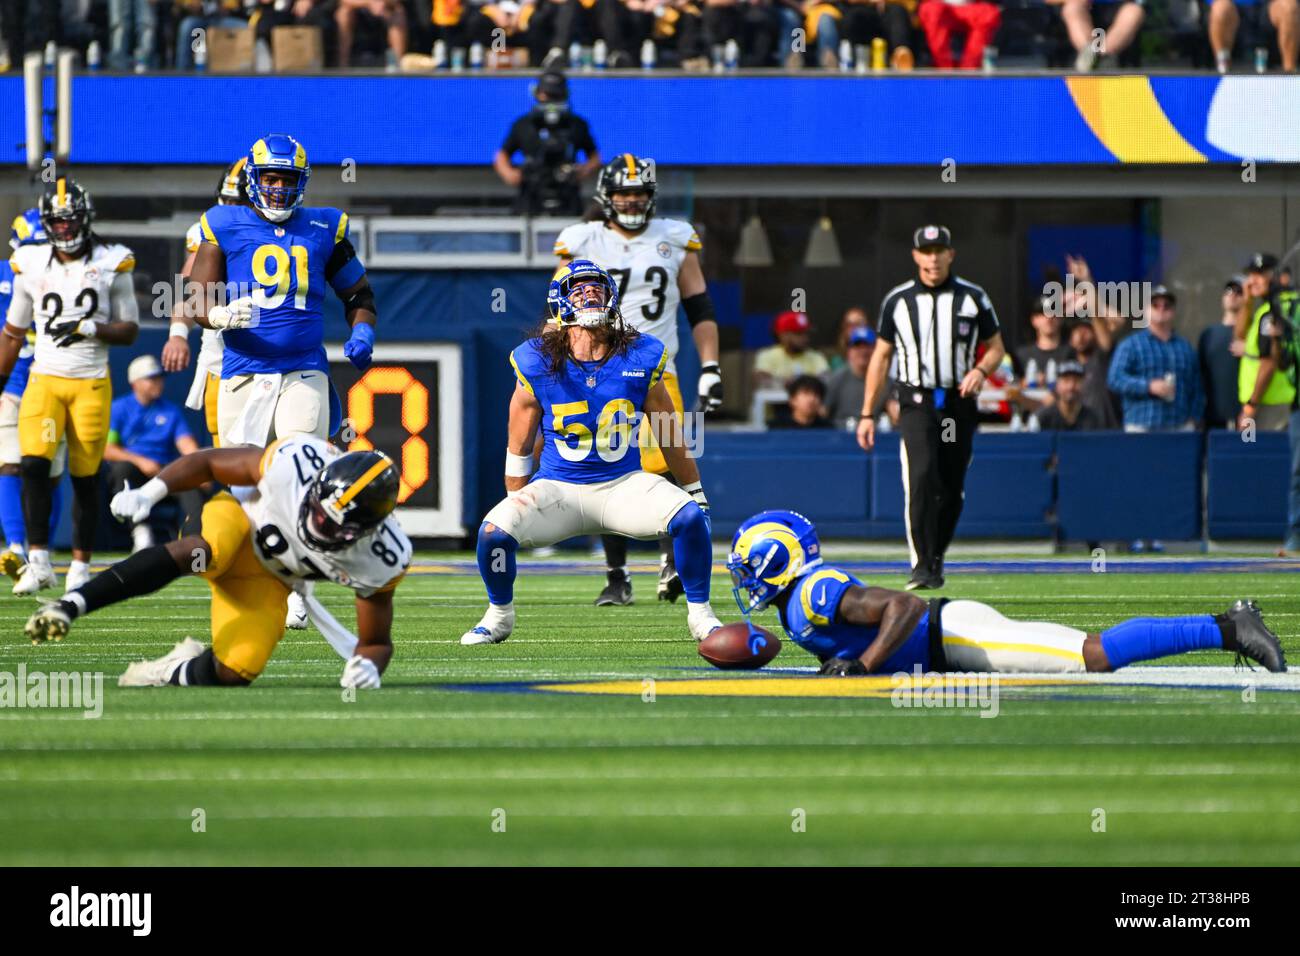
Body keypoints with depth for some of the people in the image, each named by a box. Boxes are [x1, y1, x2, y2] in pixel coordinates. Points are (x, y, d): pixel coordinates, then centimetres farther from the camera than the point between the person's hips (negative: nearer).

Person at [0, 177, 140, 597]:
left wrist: (90, 329, -15)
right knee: (34, 463, -17)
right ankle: (38, 562, -14)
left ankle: (80, 566, 13)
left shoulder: (111, 265, -1)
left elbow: (130, 330, 3)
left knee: (85, 477, 1)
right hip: (44, 379, 1)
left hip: (91, 384, -1)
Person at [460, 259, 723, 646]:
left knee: (690, 517, -24)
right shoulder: (538, 365, -9)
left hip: (623, 484, 1)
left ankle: (699, 614, 0)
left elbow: (672, 439, 7)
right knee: (494, 530, -25)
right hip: (557, 486, -1)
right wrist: (519, 508, 10)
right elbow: (519, 448, 4)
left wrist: (695, 495, 13)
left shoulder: (640, 360, -7)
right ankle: (499, 615, 6)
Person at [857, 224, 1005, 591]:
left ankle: (936, 558, 24)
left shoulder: (972, 298, 4)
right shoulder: (897, 300, 4)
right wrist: (867, 414, 7)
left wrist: (980, 371, -12)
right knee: (921, 478, -19)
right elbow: (881, 357, 10)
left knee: (952, 489, 5)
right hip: (917, 404, -2)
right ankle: (923, 566, -20)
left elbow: (995, 348, 11)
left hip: (959, 404, 2)